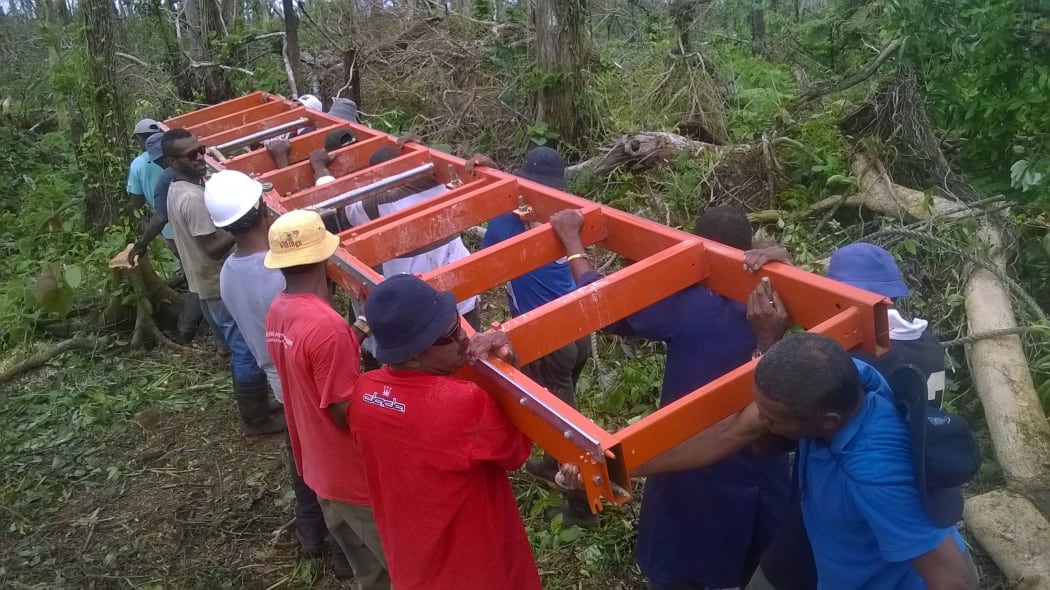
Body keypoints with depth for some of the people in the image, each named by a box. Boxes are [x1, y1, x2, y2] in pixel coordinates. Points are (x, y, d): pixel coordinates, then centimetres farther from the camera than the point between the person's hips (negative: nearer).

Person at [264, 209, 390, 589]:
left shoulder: (277, 312, -2)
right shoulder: (327, 325, -30)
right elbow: (346, 412, -25)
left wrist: (351, 339, 9)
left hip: (318, 467, 8)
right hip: (355, 476, -8)